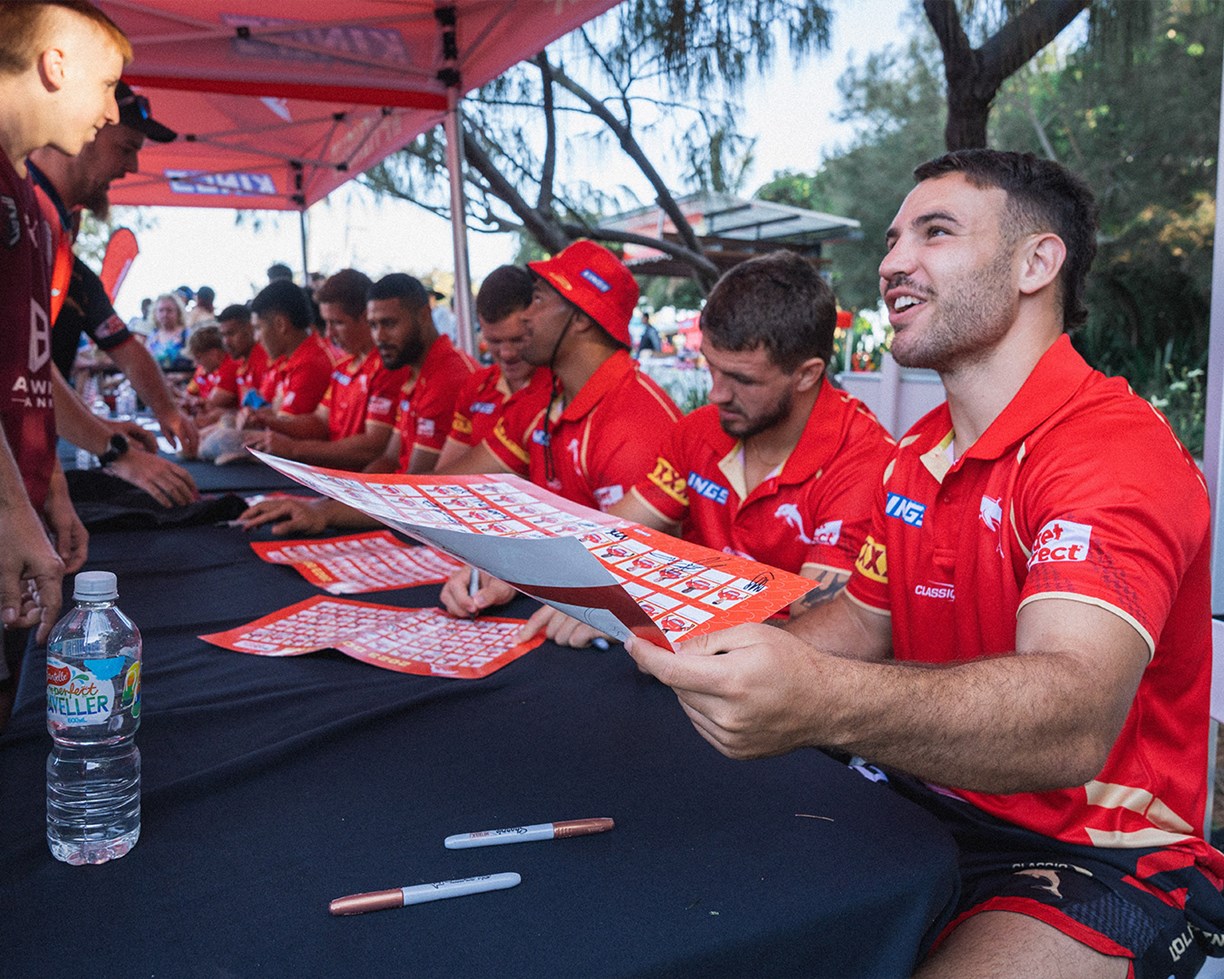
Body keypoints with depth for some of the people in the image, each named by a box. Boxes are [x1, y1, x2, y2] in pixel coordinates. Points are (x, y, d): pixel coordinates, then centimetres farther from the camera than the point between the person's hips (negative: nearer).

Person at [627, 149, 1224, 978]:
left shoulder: (1118, 451, -21)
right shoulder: (918, 455, 8)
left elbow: (1075, 719, -36)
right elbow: (863, 623, 12)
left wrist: (826, 702, -54)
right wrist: (730, 648, -7)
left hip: (1099, 856, -7)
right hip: (926, 806, 7)